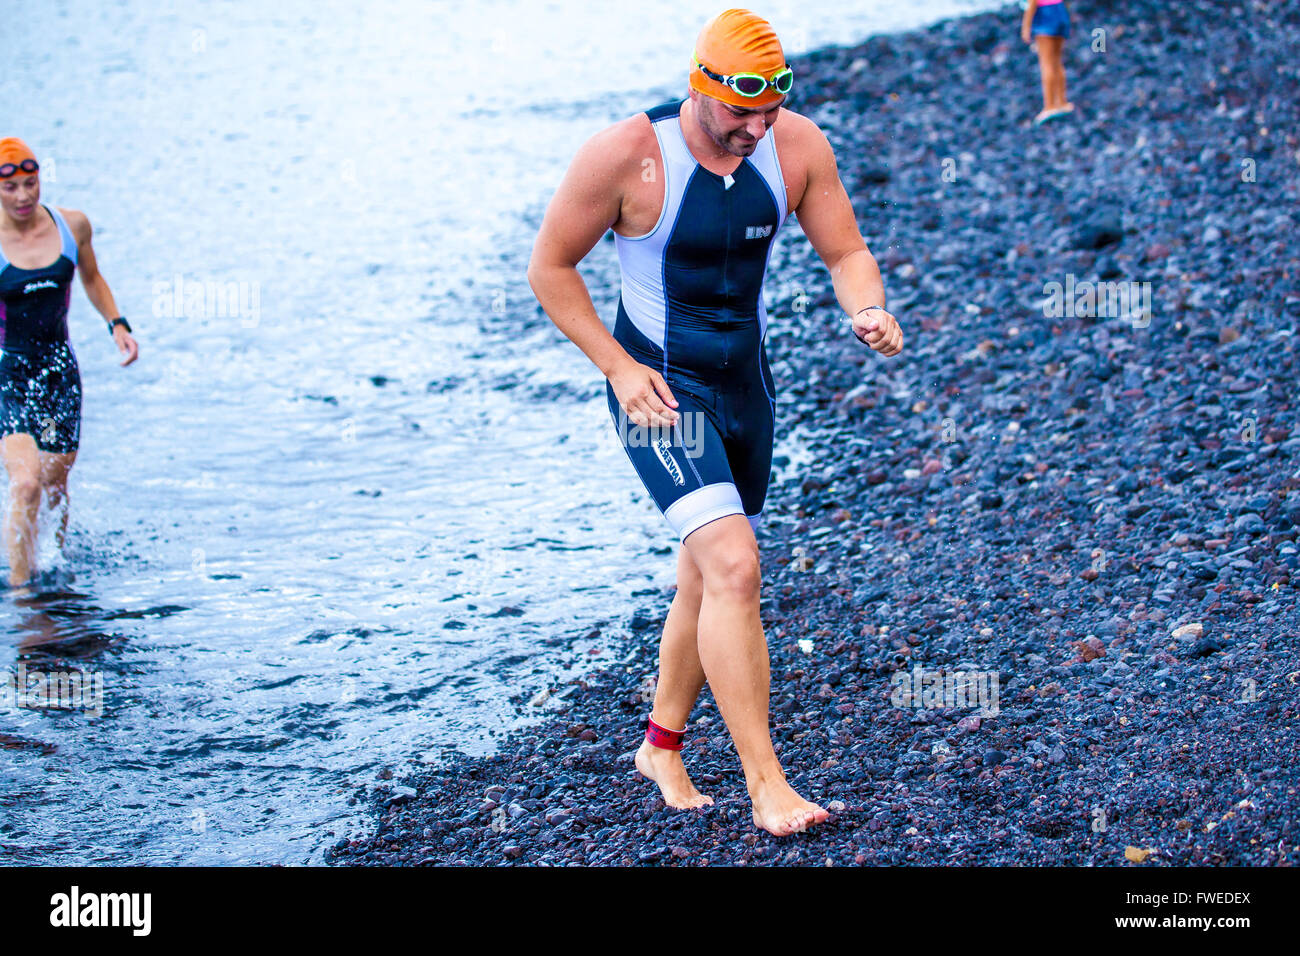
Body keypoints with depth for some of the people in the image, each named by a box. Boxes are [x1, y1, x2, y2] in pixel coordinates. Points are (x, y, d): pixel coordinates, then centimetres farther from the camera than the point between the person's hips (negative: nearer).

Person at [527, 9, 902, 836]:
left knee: (708, 578, 18)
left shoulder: (798, 147, -9)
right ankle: (765, 782, -17)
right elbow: (549, 267, -11)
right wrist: (617, 365, -18)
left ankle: (662, 745, 39)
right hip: (660, 387, -6)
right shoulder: (627, 156, -21)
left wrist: (870, 310, -22)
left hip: (746, 384, 6)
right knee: (733, 566, -22)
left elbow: (847, 252, 0)